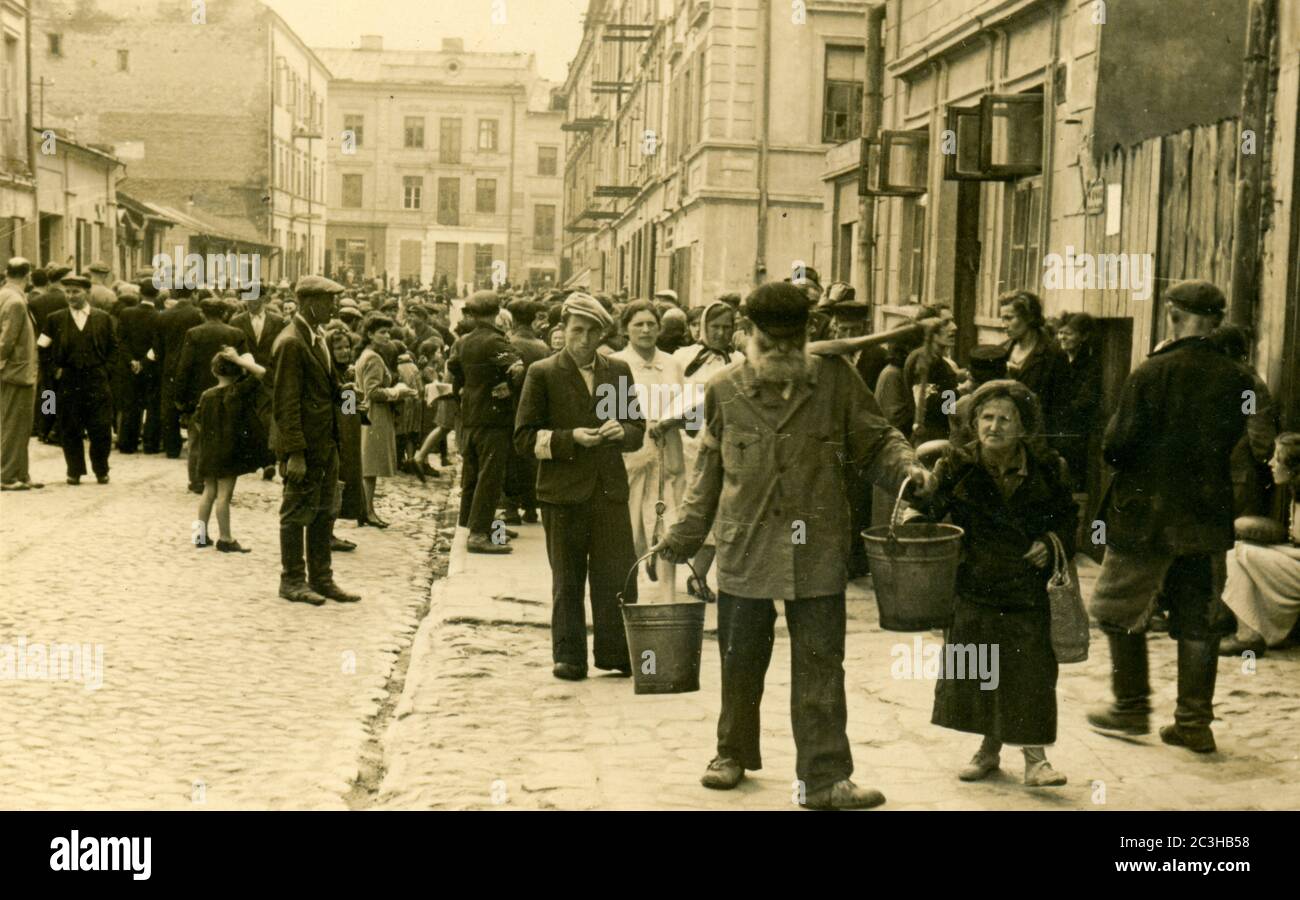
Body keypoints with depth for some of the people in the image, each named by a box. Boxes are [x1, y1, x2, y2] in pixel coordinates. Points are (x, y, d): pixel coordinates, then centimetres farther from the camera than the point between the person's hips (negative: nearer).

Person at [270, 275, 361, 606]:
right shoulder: (291, 342, -17)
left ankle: (321, 579, 23)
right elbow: (285, 403, -19)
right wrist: (294, 453, -21)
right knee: (297, 513, 2)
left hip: (326, 442, 9)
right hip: (304, 442, -9)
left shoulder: (317, 337, 13)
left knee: (325, 512, 14)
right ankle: (292, 581, 14)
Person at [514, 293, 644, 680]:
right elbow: (524, 436, -4)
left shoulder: (619, 371, 11)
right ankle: (569, 658, 14)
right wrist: (571, 438, -16)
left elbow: (638, 429, 15)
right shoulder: (542, 373, 0)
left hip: (610, 489, 3)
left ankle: (616, 653, 13)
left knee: (618, 575, 1)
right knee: (567, 580, 6)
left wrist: (620, 431, -8)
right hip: (563, 491, -2)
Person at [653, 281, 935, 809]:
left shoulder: (836, 380, 1)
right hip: (744, 550, 1)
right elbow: (708, 472, 10)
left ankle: (825, 778, 9)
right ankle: (734, 754, 34)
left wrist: (908, 469, -13)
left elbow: (875, 443, 7)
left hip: (817, 553, -1)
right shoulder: (725, 389, 3)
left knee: (820, 667, 1)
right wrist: (682, 539, 10)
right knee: (740, 663, 13)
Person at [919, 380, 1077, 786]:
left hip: (1027, 586, -1)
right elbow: (927, 511, -4)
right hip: (973, 586, 1)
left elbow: (1067, 516, 11)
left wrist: (1052, 541, -5)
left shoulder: (1046, 468, -2)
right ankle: (989, 749, 28)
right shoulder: (958, 465, -5)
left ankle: (1035, 757, 12)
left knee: (1031, 670, -1)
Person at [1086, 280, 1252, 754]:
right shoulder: (1234, 379, -2)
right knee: (1197, 618, 12)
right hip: (1206, 515, 5)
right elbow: (1230, 442, 8)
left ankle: (1131, 707, 19)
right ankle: (1195, 723, 15)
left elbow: (1116, 445, -14)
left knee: (1119, 610, 14)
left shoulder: (1151, 373, -15)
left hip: (1145, 513, -4)